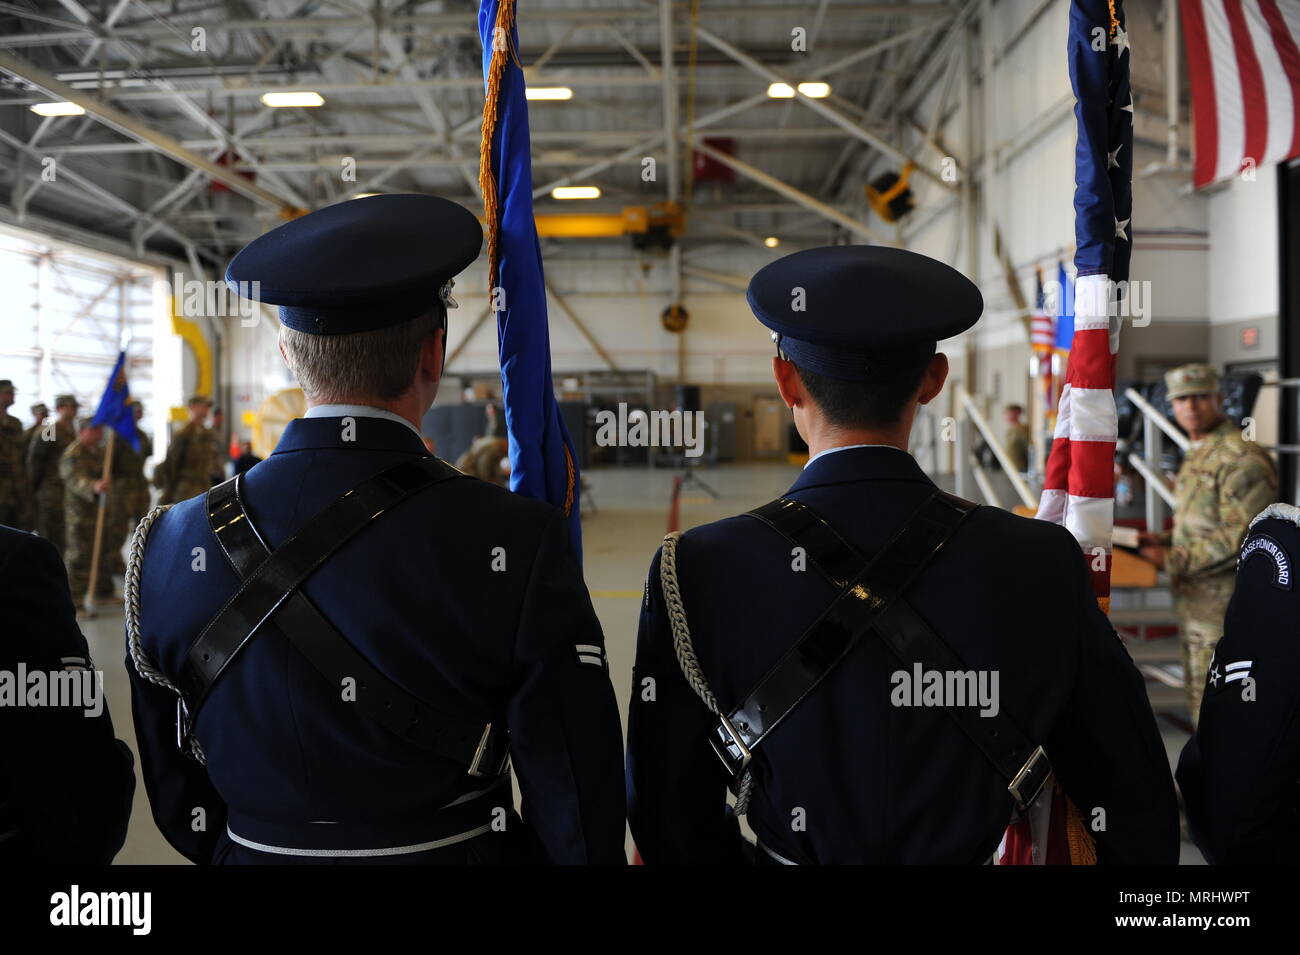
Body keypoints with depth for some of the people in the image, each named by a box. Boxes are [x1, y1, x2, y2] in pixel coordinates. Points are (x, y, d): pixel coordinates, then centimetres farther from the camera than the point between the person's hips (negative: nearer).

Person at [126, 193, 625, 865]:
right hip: (461, 849, -2)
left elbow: (180, 806, 0)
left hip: (256, 852, 3)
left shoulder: (170, 548, -11)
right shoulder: (517, 546, -22)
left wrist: (265, 851, 14)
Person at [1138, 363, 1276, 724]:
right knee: (1201, 700, 19)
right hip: (1195, 606, 10)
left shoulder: (1241, 459, -16)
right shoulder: (1197, 456, 16)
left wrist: (1174, 559, -20)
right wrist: (1165, 540, 8)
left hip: (1224, 609, -10)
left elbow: (1244, 536, -22)